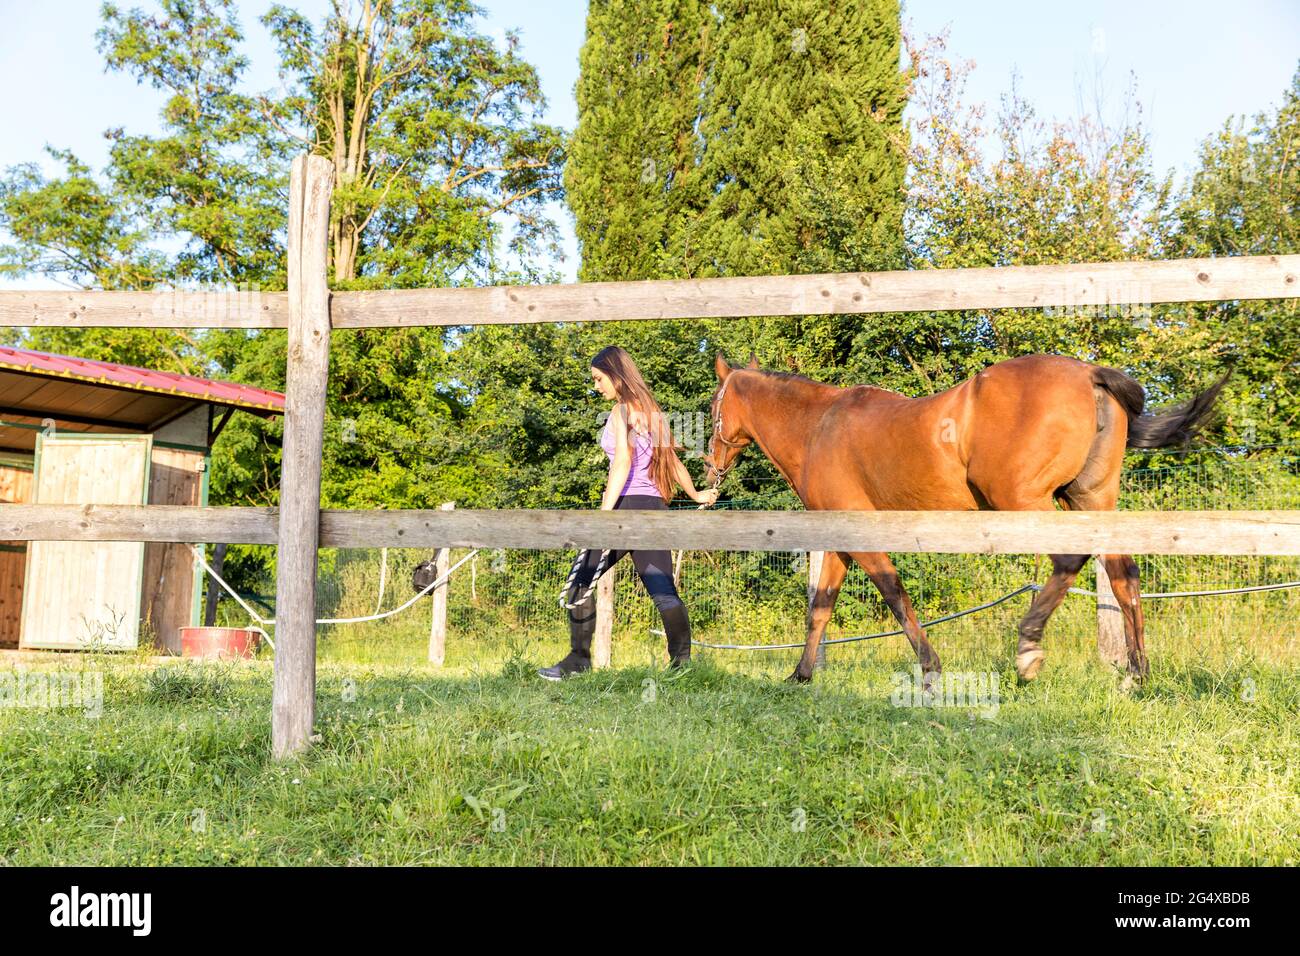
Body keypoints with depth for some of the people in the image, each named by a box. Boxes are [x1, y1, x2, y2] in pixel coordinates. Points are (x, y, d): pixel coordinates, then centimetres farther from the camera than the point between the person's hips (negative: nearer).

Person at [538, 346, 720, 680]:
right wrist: (695, 494, 38)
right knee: (662, 589, 4)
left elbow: (623, 460, -18)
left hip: (629, 503, -8)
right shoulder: (652, 410, 18)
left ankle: (578, 659, 4)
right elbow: (672, 460, 24)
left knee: (582, 580, 2)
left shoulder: (622, 410, -5)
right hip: (656, 505, 8)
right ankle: (682, 660, 0)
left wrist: (604, 512, -25)